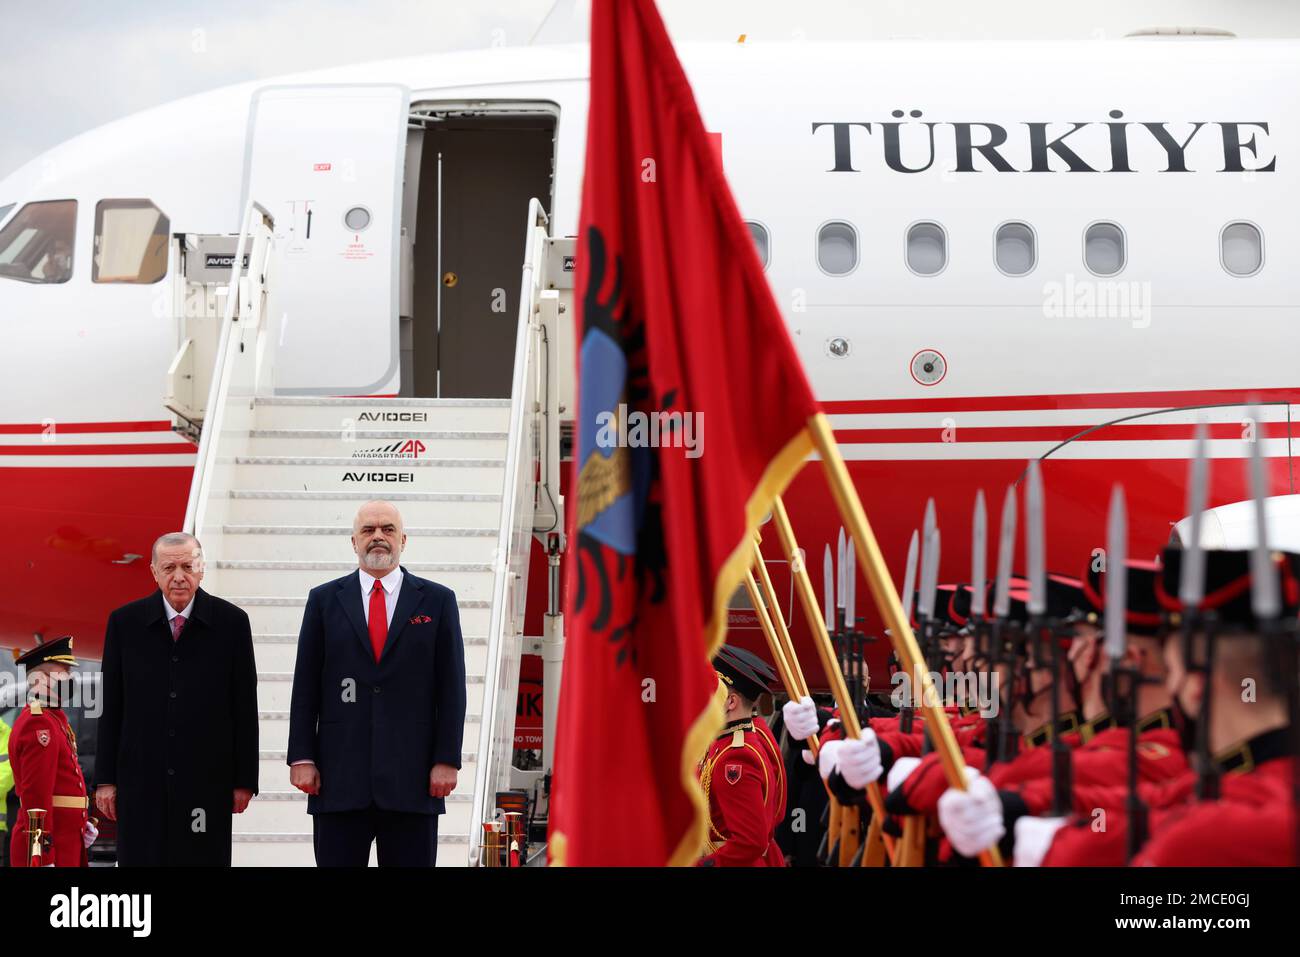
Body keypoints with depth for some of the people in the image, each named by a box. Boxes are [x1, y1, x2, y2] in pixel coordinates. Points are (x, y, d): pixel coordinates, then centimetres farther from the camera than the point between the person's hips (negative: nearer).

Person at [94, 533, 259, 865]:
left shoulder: (231, 622, 1)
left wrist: (244, 780, 1)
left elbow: (245, 708, 3)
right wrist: (105, 779, 4)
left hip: (207, 782, -1)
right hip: (141, 783, 1)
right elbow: (111, 707, 6)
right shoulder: (125, 622, 5)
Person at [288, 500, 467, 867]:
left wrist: (447, 760, -3)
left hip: (412, 777, -1)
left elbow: (451, 688, 4)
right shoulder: (324, 600, 10)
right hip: (339, 778, 1)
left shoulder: (438, 601, 8)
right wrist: (301, 757, 0)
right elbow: (306, 688, 8)